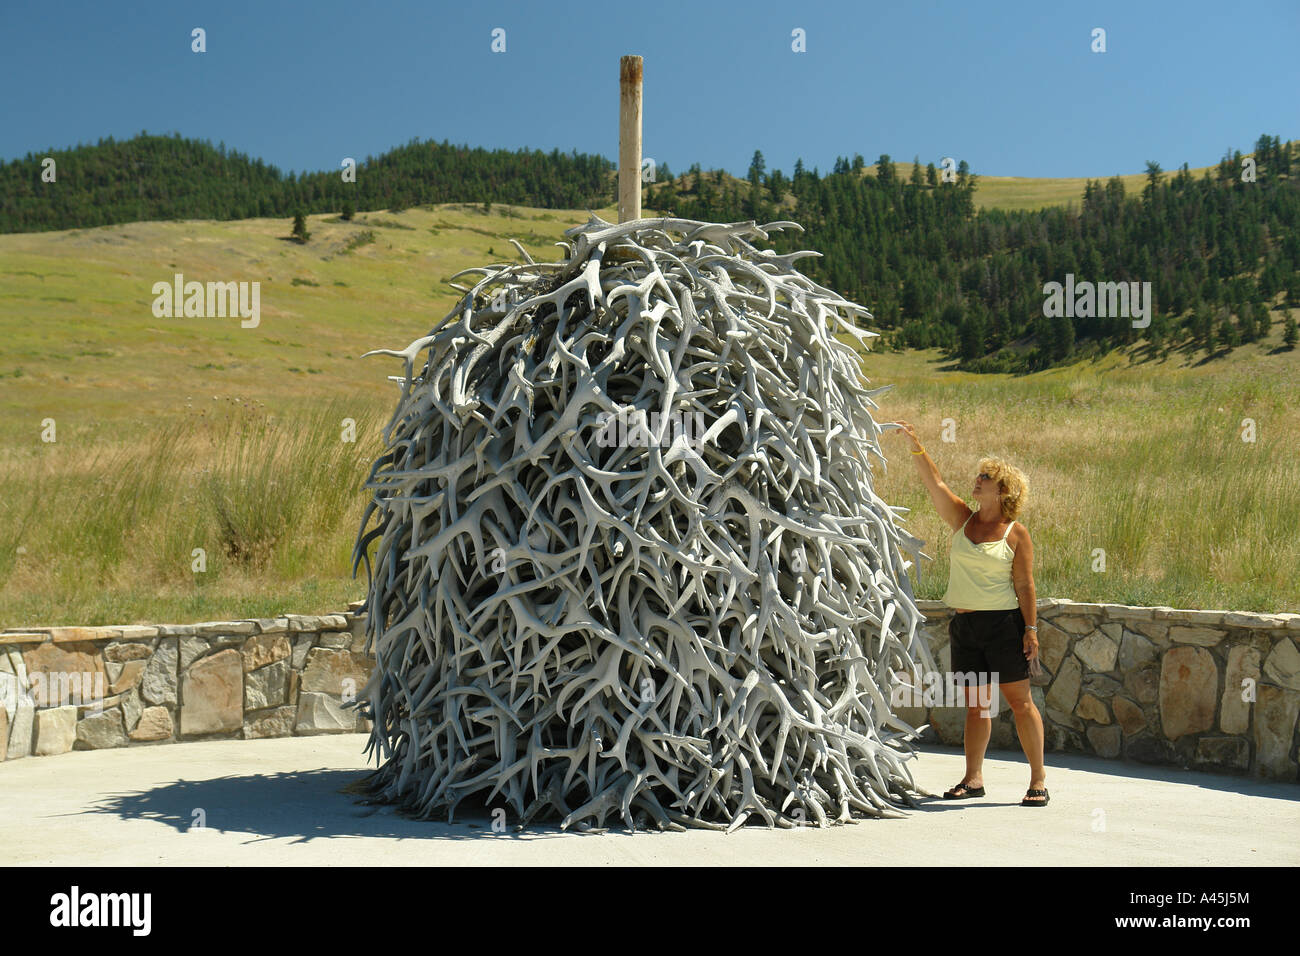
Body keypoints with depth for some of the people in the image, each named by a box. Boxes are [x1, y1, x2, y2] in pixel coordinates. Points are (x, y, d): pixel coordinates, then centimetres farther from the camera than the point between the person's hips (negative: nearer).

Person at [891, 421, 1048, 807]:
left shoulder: (1015, 533, -4)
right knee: (975, 703, 10)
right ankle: (973, 778, 16)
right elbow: (934, 482, 1)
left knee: (1019, 699, -2)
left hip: (1003, 623, -5)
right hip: (965, 625, 5)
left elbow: (1025, 585, -6)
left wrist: (1031, 629, -10)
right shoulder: (962, 519, 9)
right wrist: (915, 445, -8)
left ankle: (1038, 779, 3)